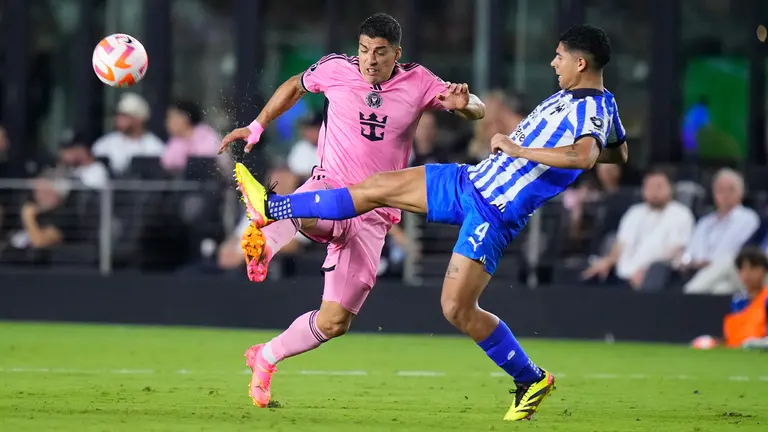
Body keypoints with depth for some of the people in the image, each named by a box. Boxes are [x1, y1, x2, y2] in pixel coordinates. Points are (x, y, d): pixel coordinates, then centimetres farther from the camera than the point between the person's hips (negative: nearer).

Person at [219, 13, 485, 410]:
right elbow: (295, 86, 20)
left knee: (334, 323, -2)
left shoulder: (418, 83, -1)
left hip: (372, 215, 1)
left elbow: (477, 111, 1)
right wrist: (256, 127, 17)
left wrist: (463, 104, -23)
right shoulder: (335, 69, -1)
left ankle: (266, 357, 17)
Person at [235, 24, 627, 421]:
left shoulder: (592, 111, -20)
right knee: (374, 189, 10)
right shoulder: (569, 96, 8)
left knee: (457, 310, -12)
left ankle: (531, 380, 8)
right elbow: (619, 153, 25)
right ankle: (270, 208, 22)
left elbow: (584, 155, -43)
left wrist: (517, 148, -33)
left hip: (493, 216, -9)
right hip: (470, 181, 9)